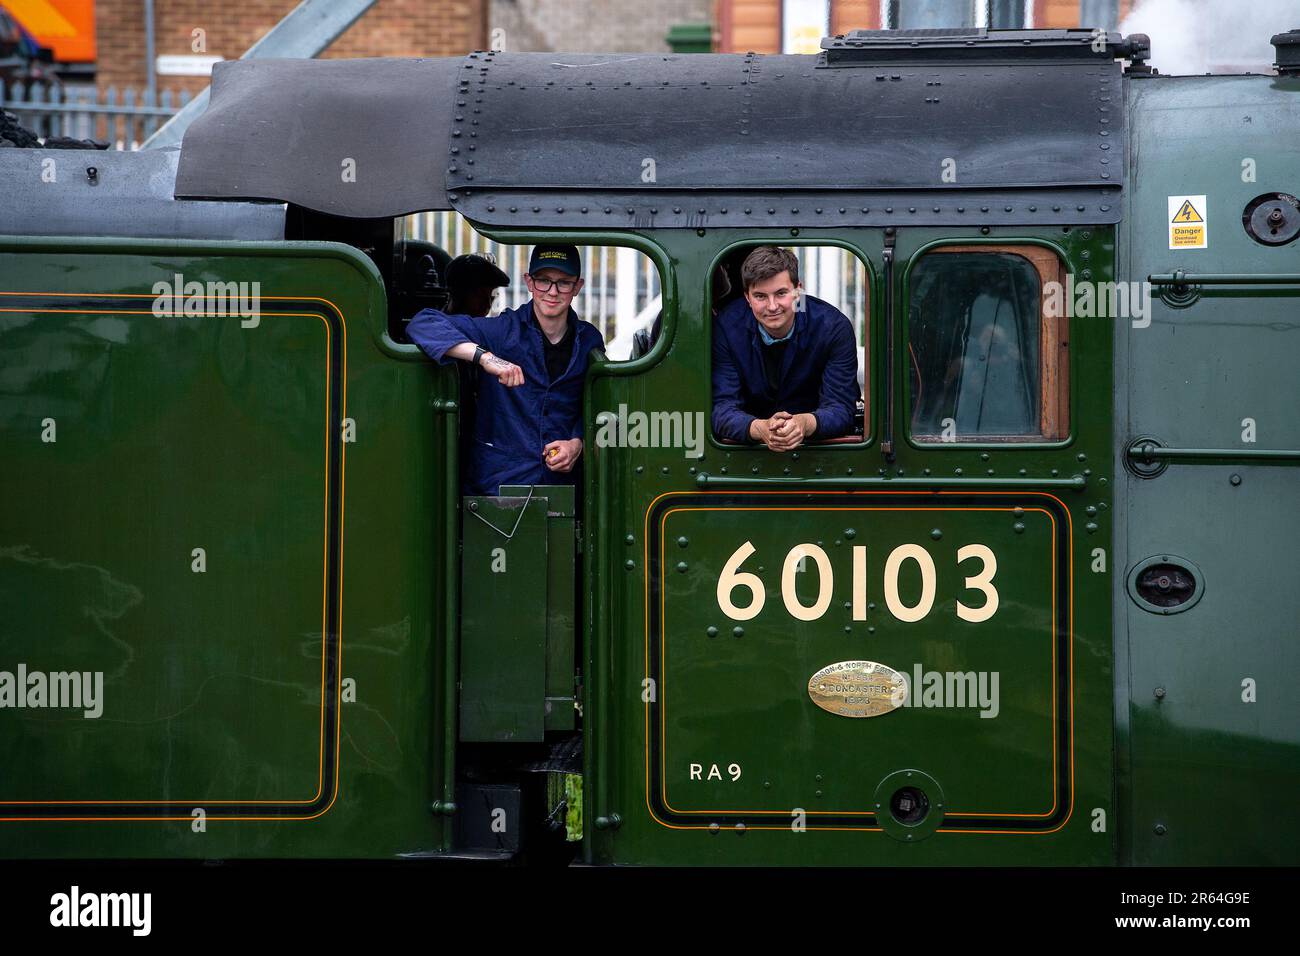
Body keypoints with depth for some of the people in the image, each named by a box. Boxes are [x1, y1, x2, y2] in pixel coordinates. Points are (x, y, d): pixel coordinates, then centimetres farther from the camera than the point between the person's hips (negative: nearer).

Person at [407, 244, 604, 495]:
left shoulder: (589, 340, 9)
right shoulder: (504, 330, -3)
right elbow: (424, 324, -13)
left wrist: (577, 444, -4)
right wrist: (485, 357, -25)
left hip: (561, 482, 3)